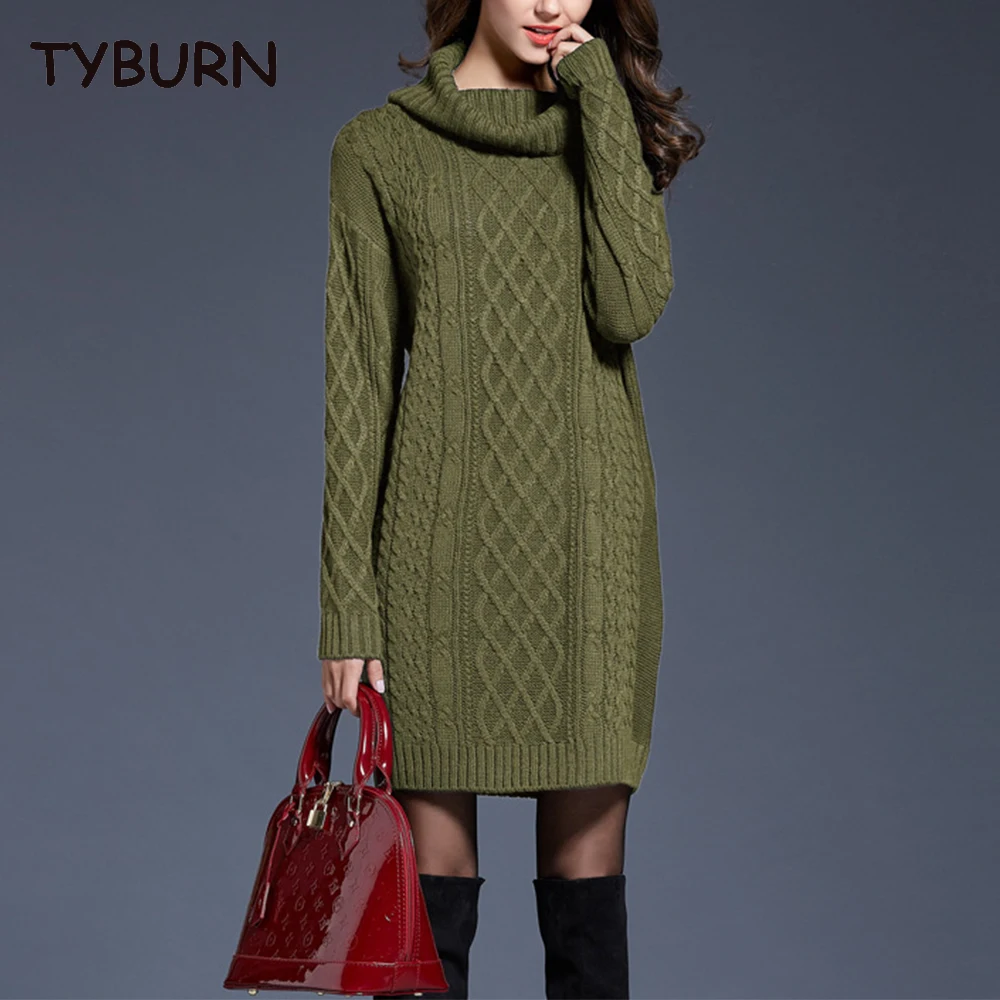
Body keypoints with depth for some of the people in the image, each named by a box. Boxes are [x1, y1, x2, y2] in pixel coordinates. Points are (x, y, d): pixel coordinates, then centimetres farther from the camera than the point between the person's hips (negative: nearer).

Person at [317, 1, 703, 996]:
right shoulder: (382, 148, 6)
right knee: (432, 868, 0)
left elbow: (631, 307, -9)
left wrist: (599, 104, -6)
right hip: (442, 548, -1)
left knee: (586, 864, 2)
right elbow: (356, 384, 2)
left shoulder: (613, 135, 12)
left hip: (588, 538, 2)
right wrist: (346, 601, -4)